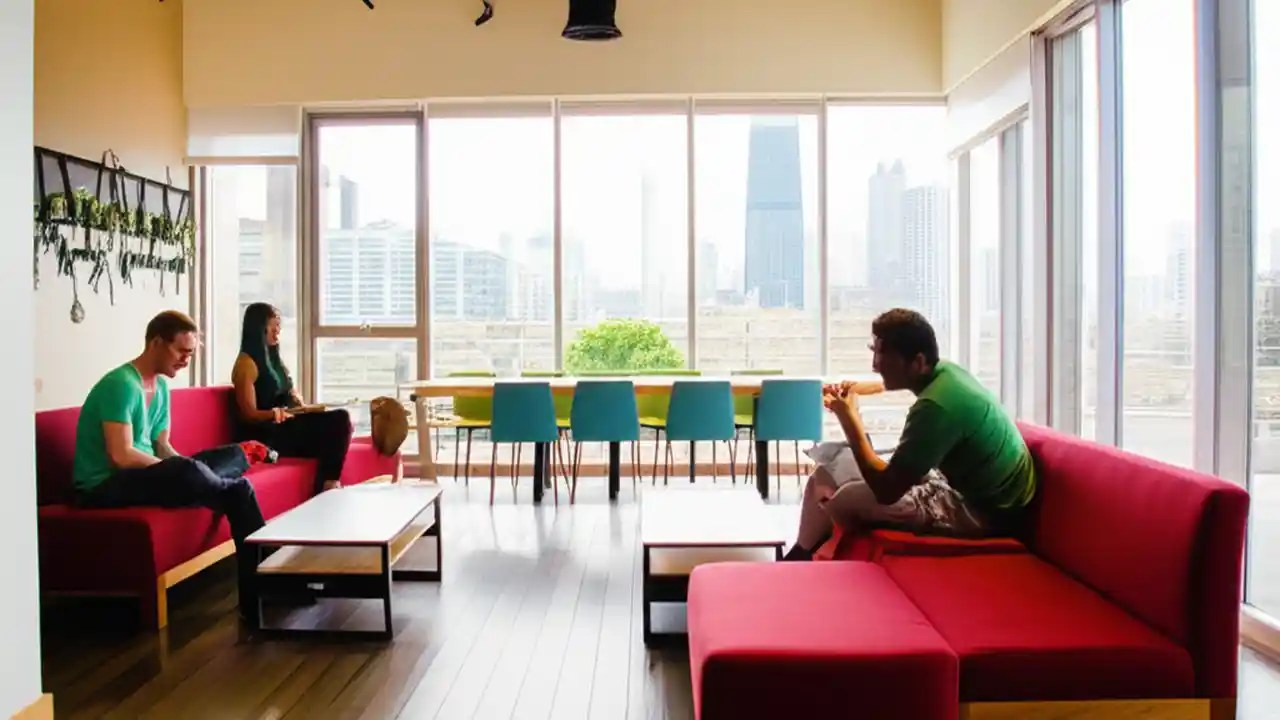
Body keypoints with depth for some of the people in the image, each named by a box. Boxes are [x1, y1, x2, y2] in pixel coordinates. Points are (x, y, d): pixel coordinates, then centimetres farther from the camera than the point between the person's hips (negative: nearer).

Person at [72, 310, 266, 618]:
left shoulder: (160, 385, 10)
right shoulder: (121, 384, -17)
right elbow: (121, 456, -25)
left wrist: (190, 471, -8)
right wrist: (187, 472, -18)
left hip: (143, 476, 8)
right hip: (104, 487, -8)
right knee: (188, 473, -36)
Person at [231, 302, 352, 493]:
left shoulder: (273, 359, 22)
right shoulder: (247, 363, -3)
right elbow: (249, 415, -9)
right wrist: (274, 414, -28)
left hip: (289, 426, 8)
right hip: (268, 434, -7)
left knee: (340, 418, -24)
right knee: (337, 422, -30)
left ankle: (328, 486, -31)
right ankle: (326, 488, -30)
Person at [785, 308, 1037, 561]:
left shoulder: (935, 406, -31)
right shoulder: (945, 371, -3)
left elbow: (886, 490, -29)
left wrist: (850, 419, -21)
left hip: (982, 510, -9)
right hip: (971, 485, 9)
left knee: (847, 499, -14)